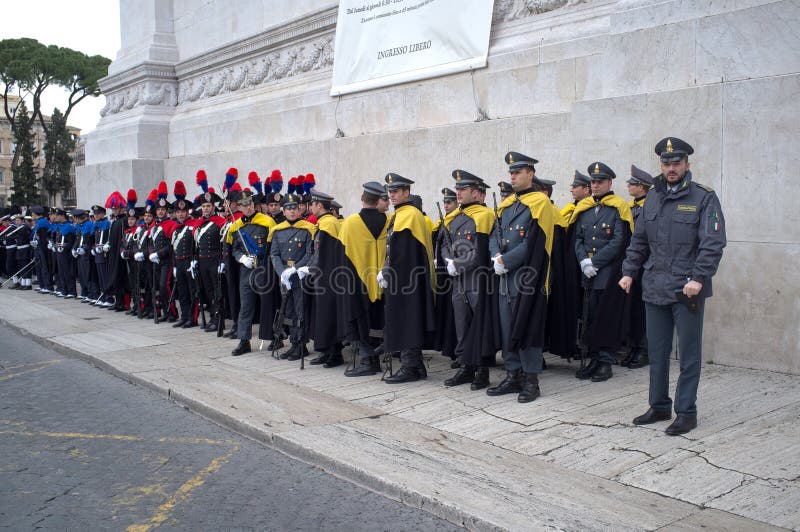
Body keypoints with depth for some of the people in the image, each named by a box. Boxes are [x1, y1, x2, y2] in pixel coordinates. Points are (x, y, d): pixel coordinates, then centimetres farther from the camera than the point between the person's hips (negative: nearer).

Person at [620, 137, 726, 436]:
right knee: (657, 352, 12)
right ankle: (659, 406, 25)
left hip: (687, 290, -5)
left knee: (688, 353, 3)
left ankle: (686, 412, 13)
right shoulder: (653, 198, 12)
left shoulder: (704, 198, -5)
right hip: (654, 288, 6)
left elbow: (713, 243, -12)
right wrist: (629, 272, 11)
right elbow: (639, 240, 18)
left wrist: (698, 278, -21)